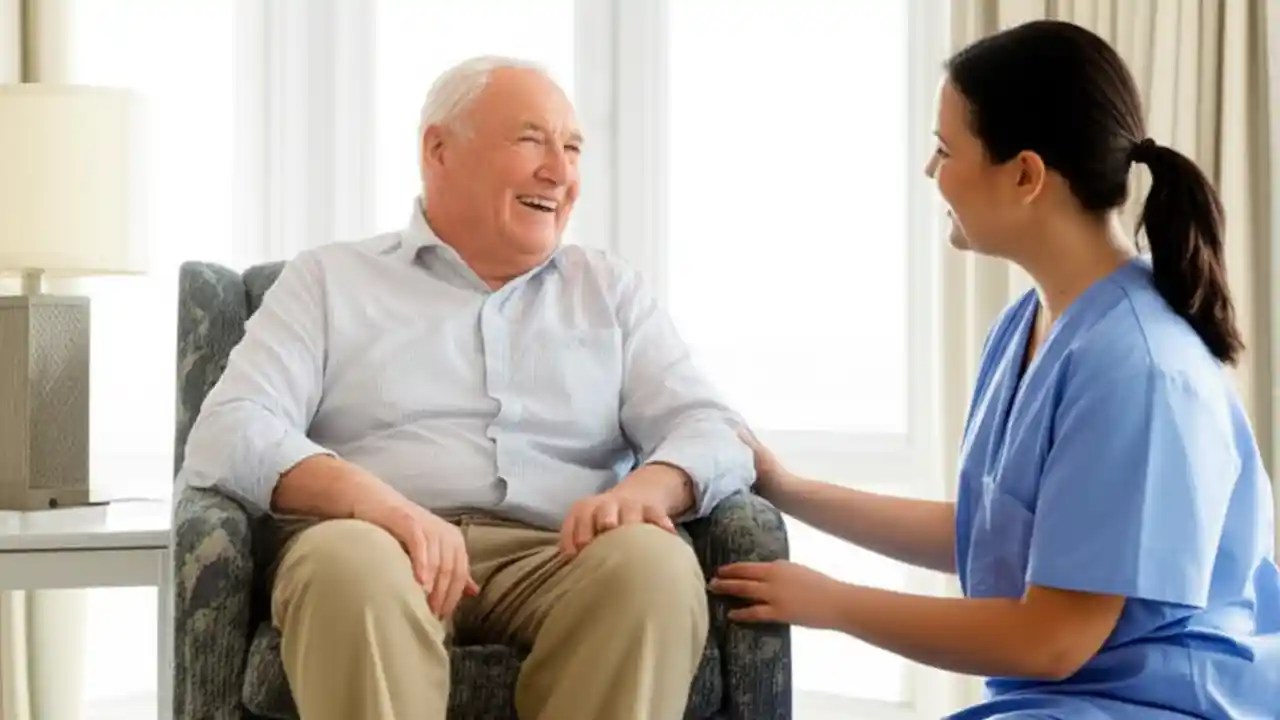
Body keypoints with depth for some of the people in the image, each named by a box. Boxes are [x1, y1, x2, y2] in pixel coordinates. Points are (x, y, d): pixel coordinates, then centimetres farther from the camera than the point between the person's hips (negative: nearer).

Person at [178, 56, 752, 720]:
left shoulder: (610, 290, 24)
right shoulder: (328, 281, 16)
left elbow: (711, 430, 12)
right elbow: (228, 436, 1)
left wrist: (649, 486, -15)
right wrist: (373, 500, -21)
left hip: (557, 559, 2)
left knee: (655, 562, -32)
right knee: (352, 561, -37)